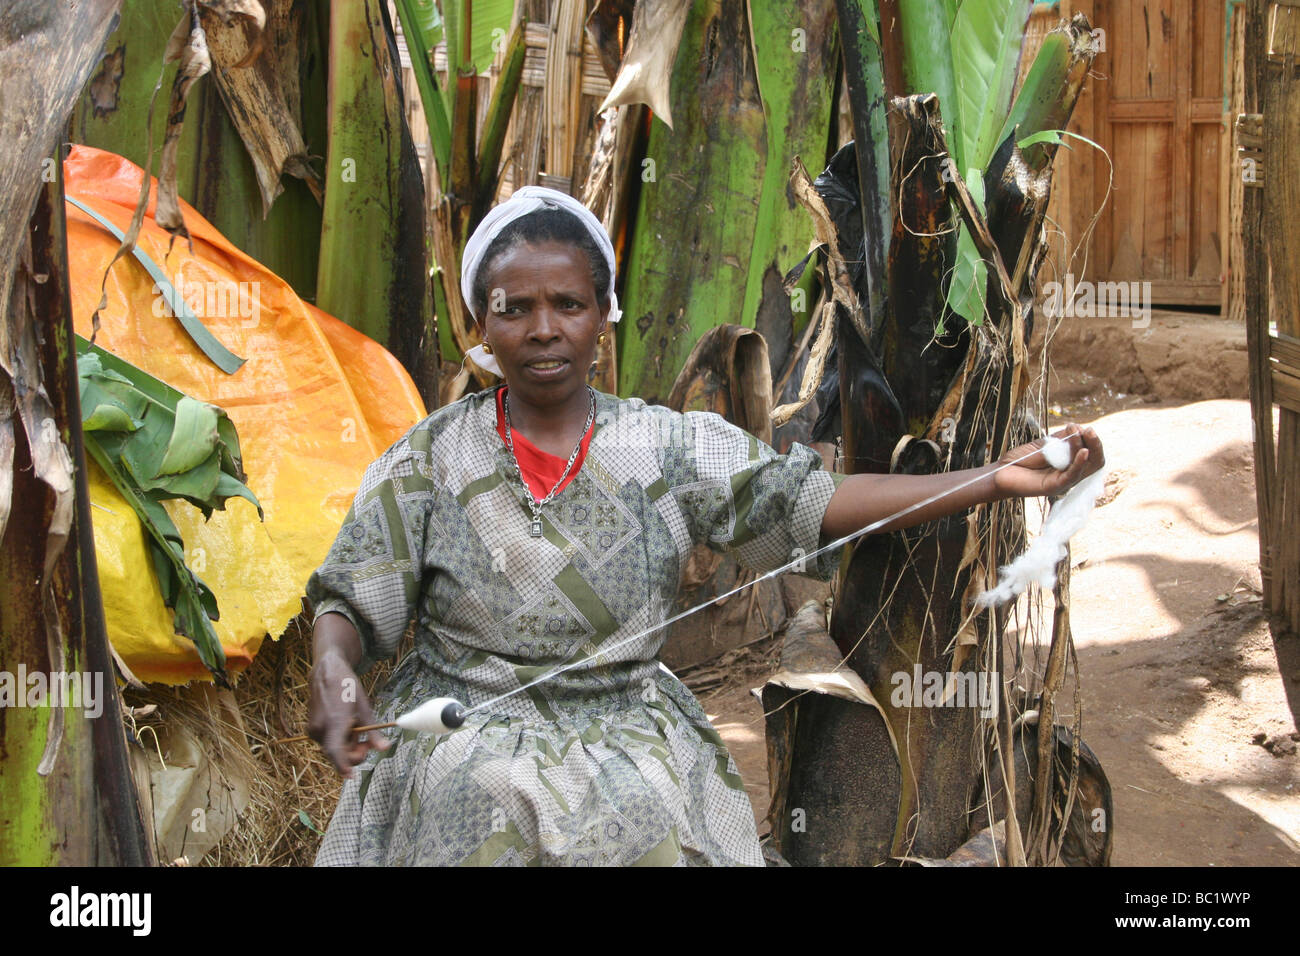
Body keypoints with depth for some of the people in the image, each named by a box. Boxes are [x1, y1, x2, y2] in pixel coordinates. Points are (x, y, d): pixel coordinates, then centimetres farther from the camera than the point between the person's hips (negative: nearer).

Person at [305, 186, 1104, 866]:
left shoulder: (669, 448, -2)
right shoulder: (430, 460, -2)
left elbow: (813, 501, -9)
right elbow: (350, 600, -2)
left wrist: (999, 480, -19)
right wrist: (333, 677, -27)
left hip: (632, 777, 1)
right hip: (461, 783, -1)